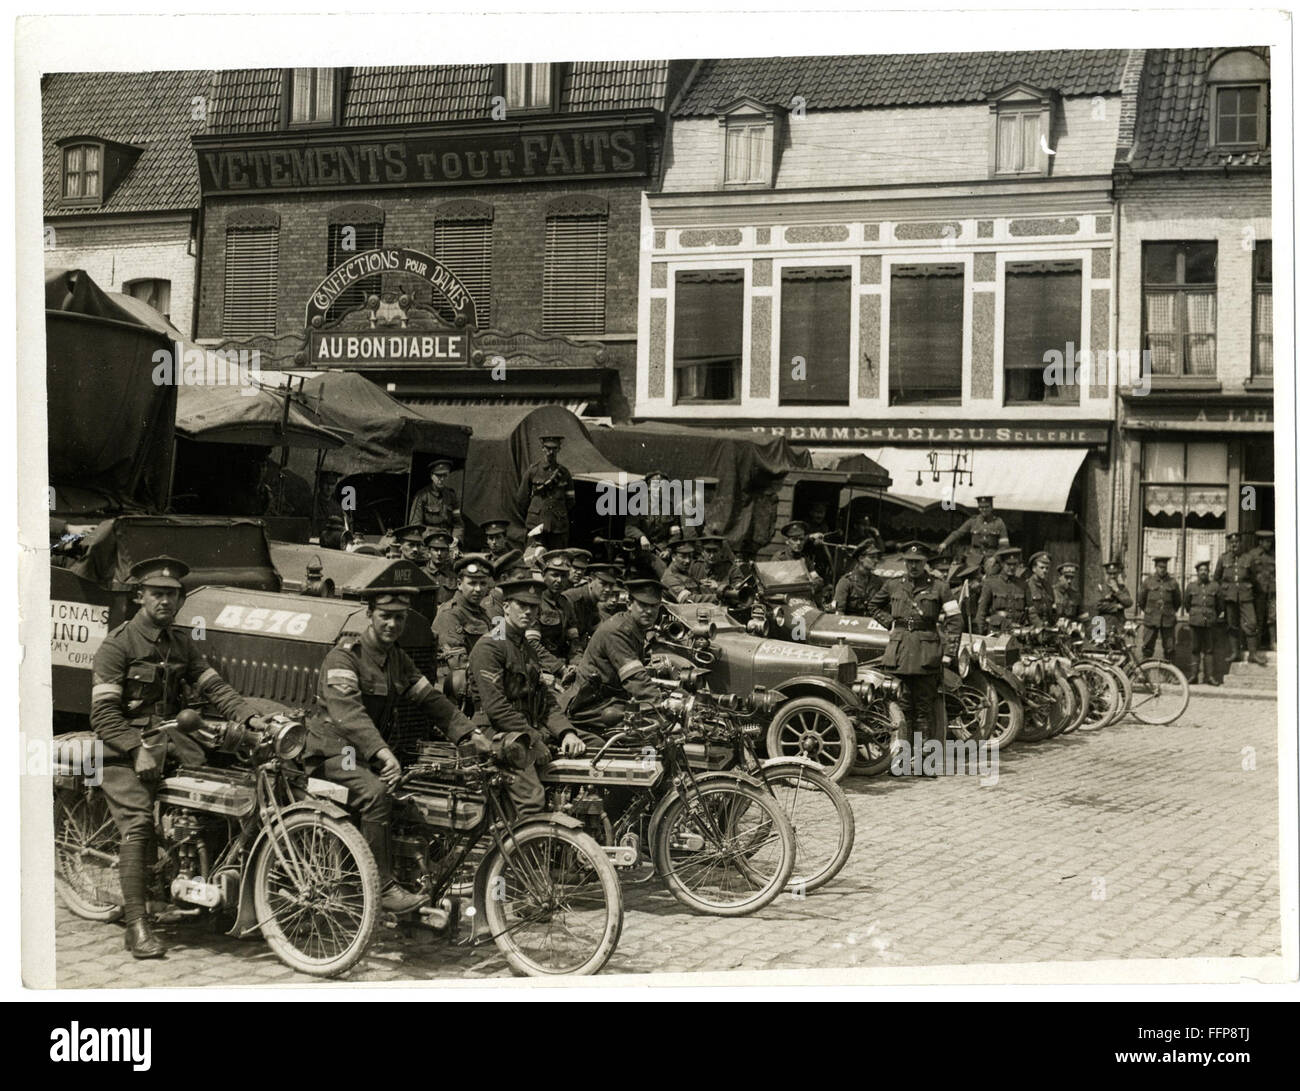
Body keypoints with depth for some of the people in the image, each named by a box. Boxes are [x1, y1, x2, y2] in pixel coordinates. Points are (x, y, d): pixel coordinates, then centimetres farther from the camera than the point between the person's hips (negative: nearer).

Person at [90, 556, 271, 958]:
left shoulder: (181, 642, 14)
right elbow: (104, 711, -12)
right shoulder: (118, 644, -6)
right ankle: (137, 926, -23)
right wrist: (137, 749, -24)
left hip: (164, 741, 6)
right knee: (138, 823, -21)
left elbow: (212, 686, 4)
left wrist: (250, 716, -12)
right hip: (122, 750, -6)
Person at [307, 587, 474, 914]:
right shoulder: (344, 656, -14)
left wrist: (471, 736, -7)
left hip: (372, 753, 9)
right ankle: (384, 888, -30)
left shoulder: (398, 659, 11)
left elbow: (431, 699, 6)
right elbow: (347, 710, -29)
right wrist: (382, 753, -43)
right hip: (332, 753, -8)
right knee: (376, 792, -32)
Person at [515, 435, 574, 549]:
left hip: (559, 526, 2)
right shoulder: (532, 470, 2)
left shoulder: (564, 472, 9)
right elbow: (521, 499, 9)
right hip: (537, 525, -2)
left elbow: (570, 501, 17)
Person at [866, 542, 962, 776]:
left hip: (927, 651, -2)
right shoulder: (892, 585, 9)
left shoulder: (938, 587, 1)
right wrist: (891, 623, 11)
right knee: (903, 704, 4)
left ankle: (921, 756, 2)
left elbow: (954, 620, 0)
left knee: (924, 705, -1)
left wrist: (948, 653, -7)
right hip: (899, 649, 3)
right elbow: (873, 606, 26)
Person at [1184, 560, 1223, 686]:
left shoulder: (1215, 587, 3)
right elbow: (1186, 603, 19)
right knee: (1195, 649, 4)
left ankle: (1210, 676, 2)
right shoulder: (1191, 586, 5)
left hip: (1209, 623, -1)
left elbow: (1220, 606, 14)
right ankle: (1194, 675, 7)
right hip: (1195, 622, 1)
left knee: (1209, 649, 0)